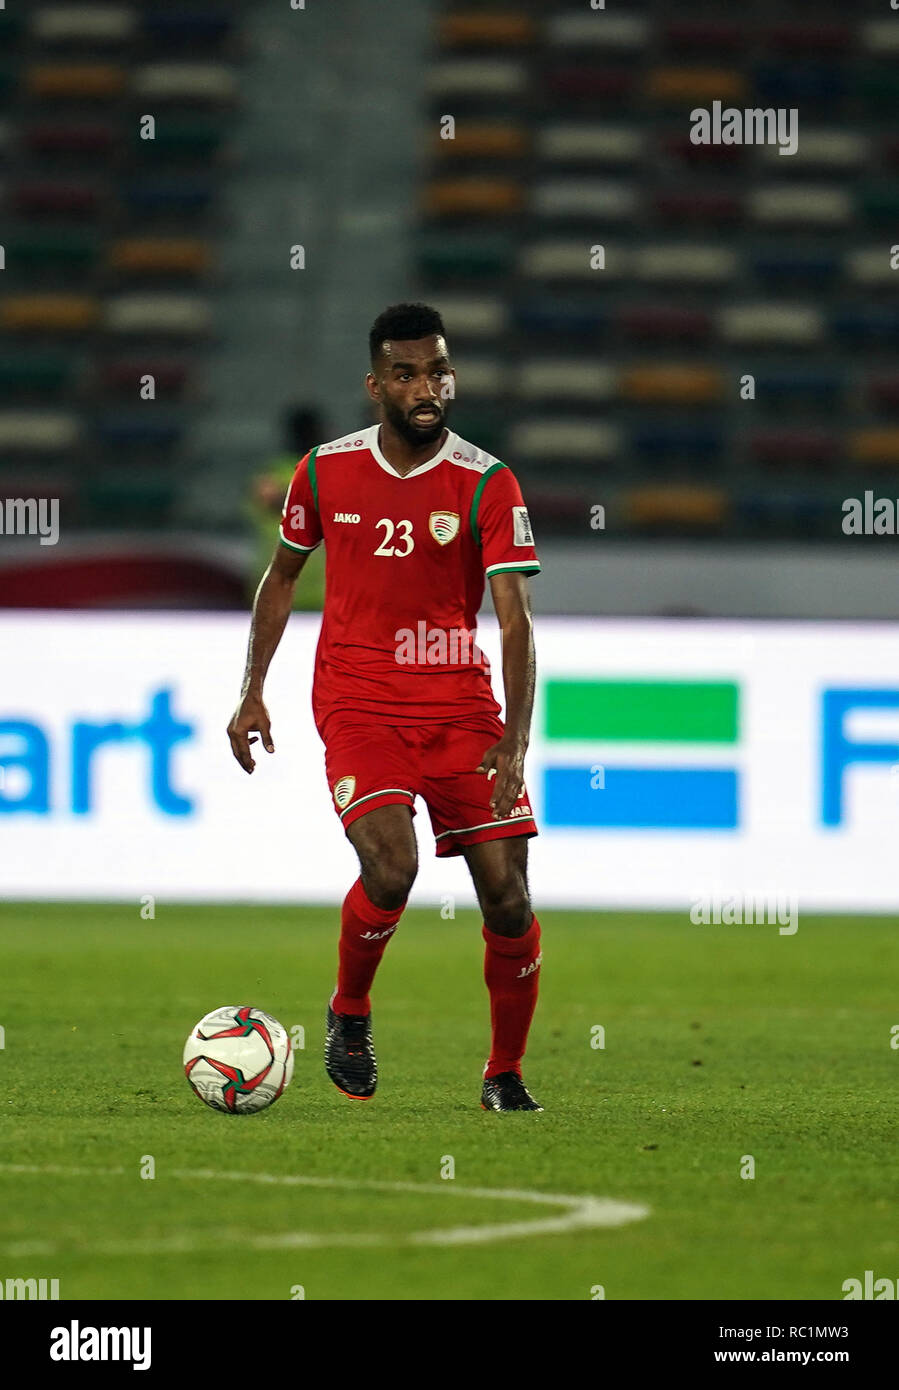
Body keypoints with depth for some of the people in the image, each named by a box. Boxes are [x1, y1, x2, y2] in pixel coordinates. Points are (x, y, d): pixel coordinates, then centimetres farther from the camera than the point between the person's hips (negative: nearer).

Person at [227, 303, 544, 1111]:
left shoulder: (486, 485, -7)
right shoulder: (326, 471, 1)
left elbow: (515, 619, -13)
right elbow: (283, 576, 17)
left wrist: (514, 741, -24)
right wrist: (253, 694, 13)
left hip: (460, 704, 0)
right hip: (358, 704, 0)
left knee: (507, 893, -6)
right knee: (391, 868, -23)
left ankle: (505, 1075, 15)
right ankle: (350, 1014, 5)